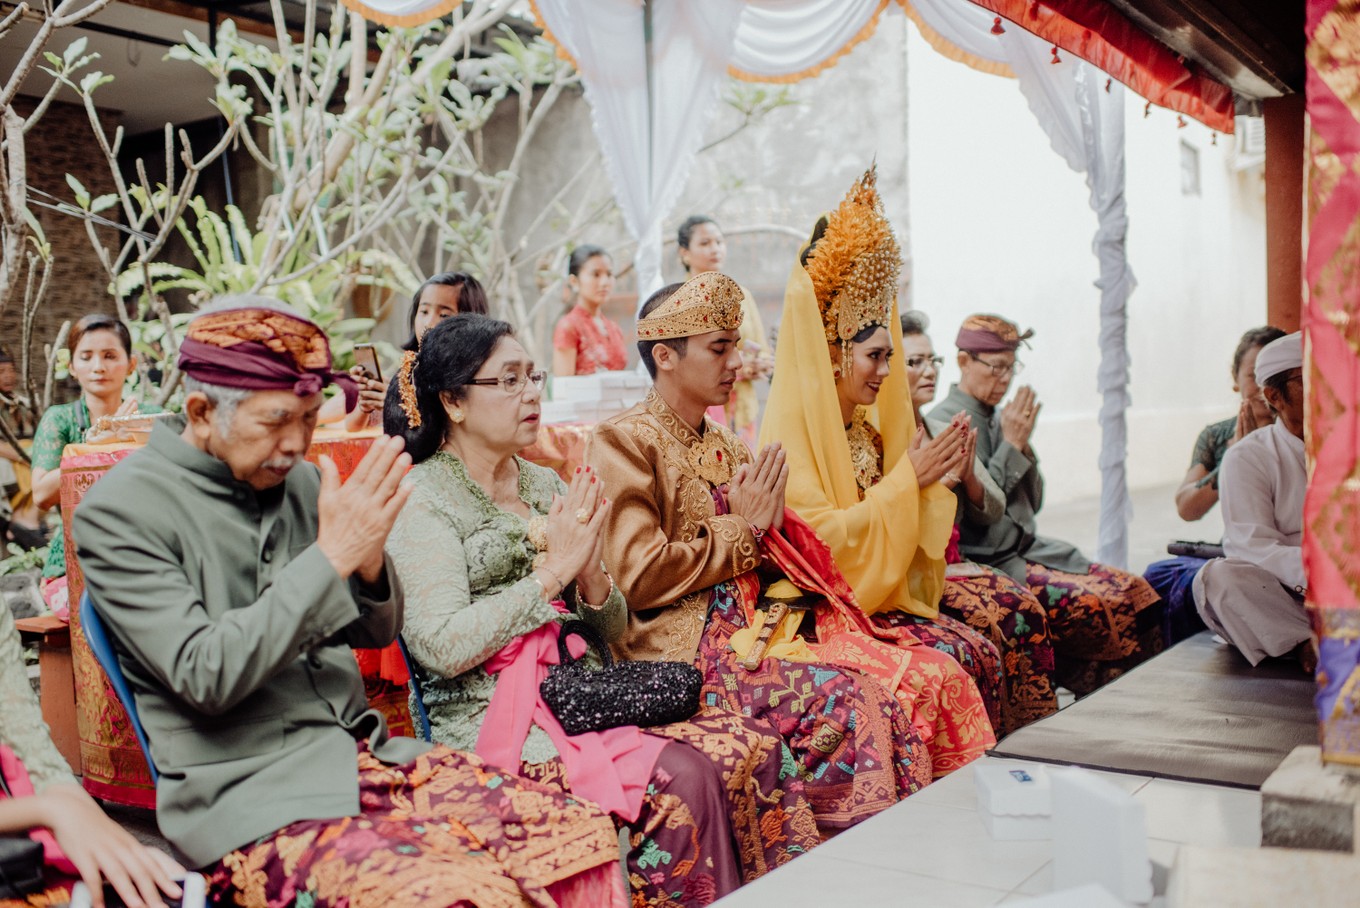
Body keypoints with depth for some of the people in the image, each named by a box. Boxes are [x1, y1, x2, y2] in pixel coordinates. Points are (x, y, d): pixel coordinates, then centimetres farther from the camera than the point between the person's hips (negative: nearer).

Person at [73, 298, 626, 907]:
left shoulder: (298, 479, 10)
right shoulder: (118, 513, -6)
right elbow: (205, 678, -16)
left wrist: (369, 560, -7)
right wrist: (331, 556, -19)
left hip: (366, 754, 6)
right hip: (249, 798, -5)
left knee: (583, 834, -14)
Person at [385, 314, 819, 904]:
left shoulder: (546, 486, 16)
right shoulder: (423, 499, -4)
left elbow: (611, 629, 17)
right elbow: (441, 646, -17)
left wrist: (591, 575, -5)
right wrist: (553, 570, -13)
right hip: (491, 718, -6)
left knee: (756, 745, -16)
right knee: (677, 777, -29)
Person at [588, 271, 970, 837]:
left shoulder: (724, 446, 20)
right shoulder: (623, 443, -4)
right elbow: (638, 576, -15)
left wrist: (770, 520, 0)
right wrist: (741, 529, -5)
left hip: (752, 629, 7)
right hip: (683, 647, -7)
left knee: (917, 676, -14)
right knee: (842, 697, -27)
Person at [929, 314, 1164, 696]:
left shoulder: (998, 418, 13)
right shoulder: (945, 421, -11)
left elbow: (1032, 503, 14)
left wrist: (1023, 443, -1)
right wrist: (1011, 446, -12)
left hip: (1028, 550, 8)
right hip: (991, 565, -8)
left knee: (1136, 591, -7)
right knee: (1111, 605, -20)